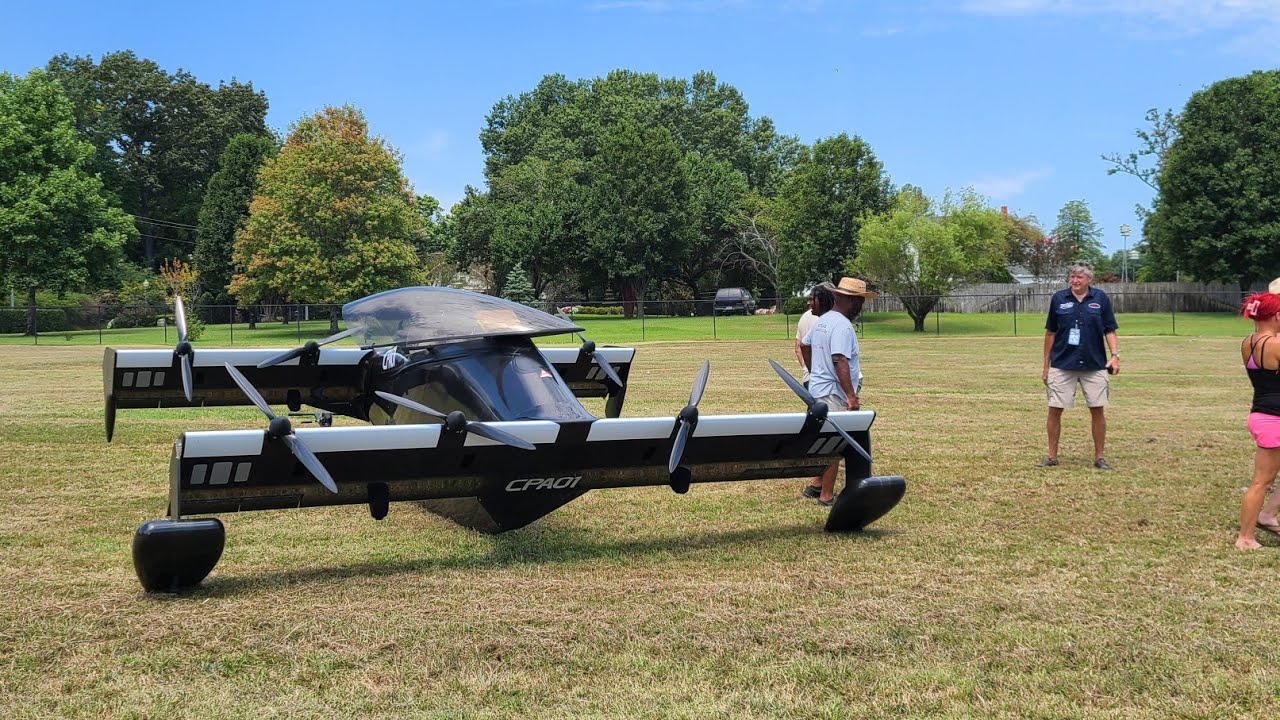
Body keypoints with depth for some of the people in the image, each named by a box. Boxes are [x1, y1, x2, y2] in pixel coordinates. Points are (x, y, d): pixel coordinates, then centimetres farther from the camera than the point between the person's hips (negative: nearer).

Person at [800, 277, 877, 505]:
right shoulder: (842, 326, -19)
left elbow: (804, 346, 24)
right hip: (834, 393, -10)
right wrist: (851, 396, -29)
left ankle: (816, 484, 25)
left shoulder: (822, 321, 12)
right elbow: (840, 361, -28)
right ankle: (826, 496, 3)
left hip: (817, 388, 10)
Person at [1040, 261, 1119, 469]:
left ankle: (1100, 457, 14)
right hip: (1062, 365, 0)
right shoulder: (1059, 298, 1)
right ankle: (1052, 456, 12)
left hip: (1094, 365, 0)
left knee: (1098, 410, 3)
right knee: (1055, 410, 0)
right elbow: (1050, 333, 7)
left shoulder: (1101, 298, 0)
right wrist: (1046, 366, 6)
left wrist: (1115, 355, -12)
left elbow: (1109, 330, 4)